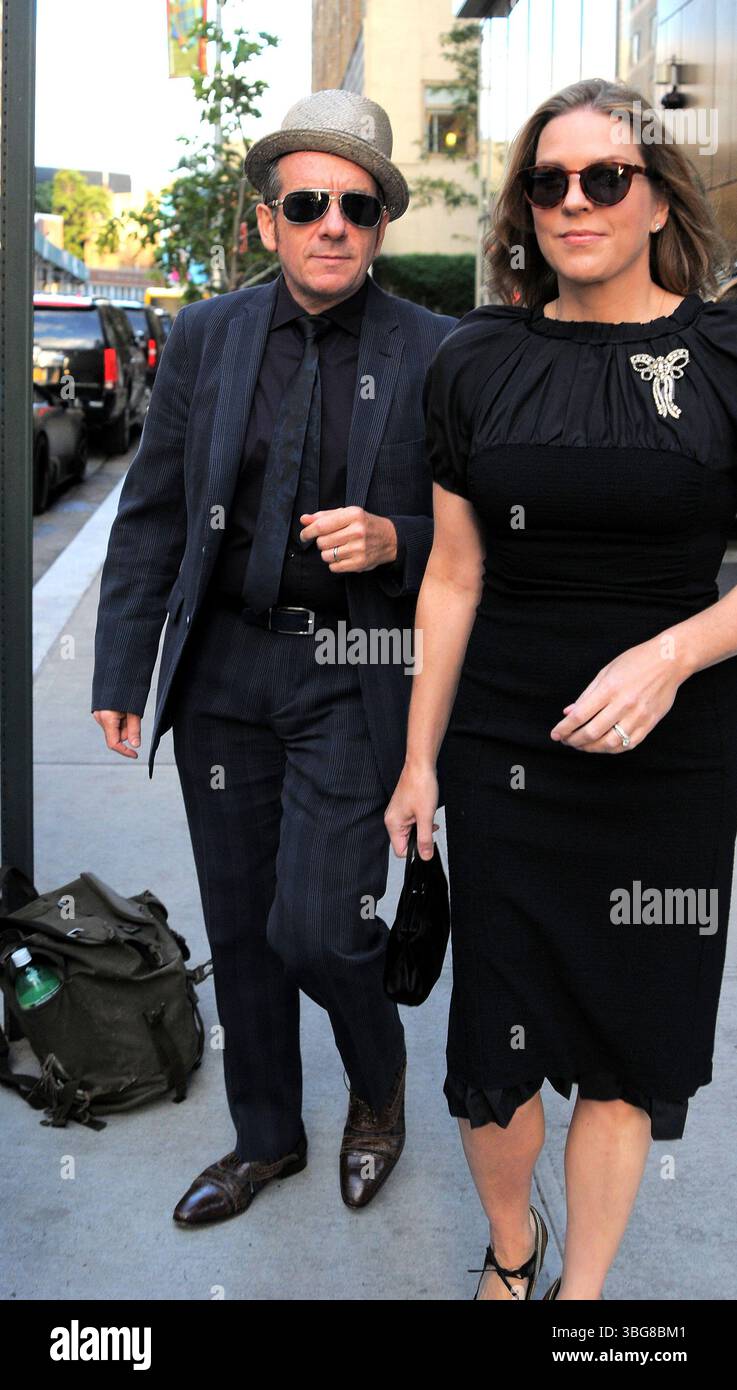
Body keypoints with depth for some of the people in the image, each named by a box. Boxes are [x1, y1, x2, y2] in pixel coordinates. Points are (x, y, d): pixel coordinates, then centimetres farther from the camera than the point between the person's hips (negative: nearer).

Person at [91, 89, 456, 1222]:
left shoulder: (438, 355, -5)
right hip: (223, 667, 4)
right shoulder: (207, 336, 3)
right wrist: (121, 670, 4)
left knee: (317, 926, -10)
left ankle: (379, 1081, 26)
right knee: (238, 926, 13)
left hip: (355, 673, -3)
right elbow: (152, 513, 6)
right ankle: (267, 1138, 35)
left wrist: (393, 540, -20)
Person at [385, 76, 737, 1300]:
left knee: (628, 1041, 10)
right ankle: (510, 1246, 37)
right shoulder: (477, 362, 3)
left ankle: (581, 1287, 32)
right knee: (494, 1044, 7)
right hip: (503, 751, 2)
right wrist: (419, 761, 8)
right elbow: (453, 578, 7)